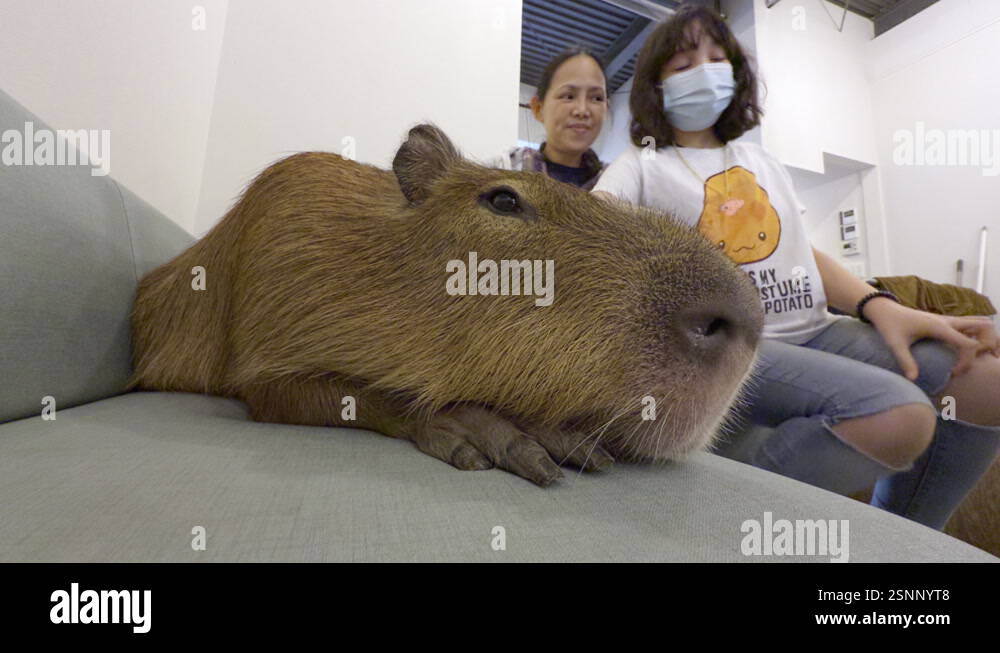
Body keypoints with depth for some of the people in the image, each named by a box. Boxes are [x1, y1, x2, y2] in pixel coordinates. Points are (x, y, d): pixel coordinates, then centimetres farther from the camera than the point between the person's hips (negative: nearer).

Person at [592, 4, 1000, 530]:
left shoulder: (761, 161, 22)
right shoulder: (642, 166, 5)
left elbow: (804, 253, 17)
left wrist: (879, 305, 0)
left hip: (813, 329, 7)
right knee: (902, 416, -27)